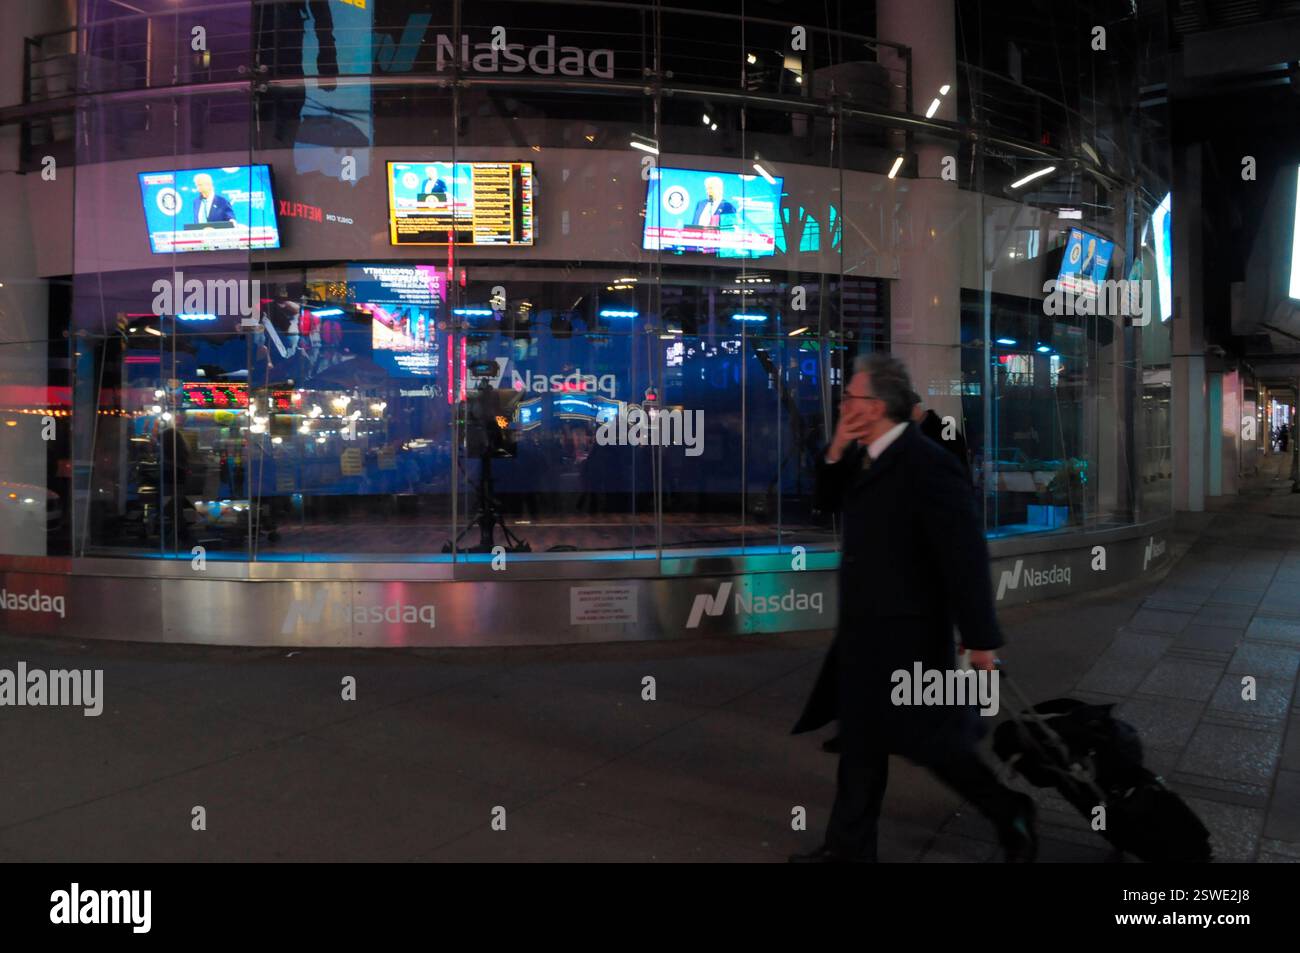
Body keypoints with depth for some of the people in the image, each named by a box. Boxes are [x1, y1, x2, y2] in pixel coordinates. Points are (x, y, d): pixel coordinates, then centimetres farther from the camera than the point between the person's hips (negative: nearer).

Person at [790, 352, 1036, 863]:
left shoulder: (926, 464, -21)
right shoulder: (868, 457, 5)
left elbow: (965, 553, -22)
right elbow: (828, 500, 18)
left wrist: (980, 638, -20)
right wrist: (836, 452, -2)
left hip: (906, 635, -9)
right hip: (866, 630, 9)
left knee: (927, 740, 5)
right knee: (860, 739, 16)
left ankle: (1010, 815, 26)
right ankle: (851, 843, 29)